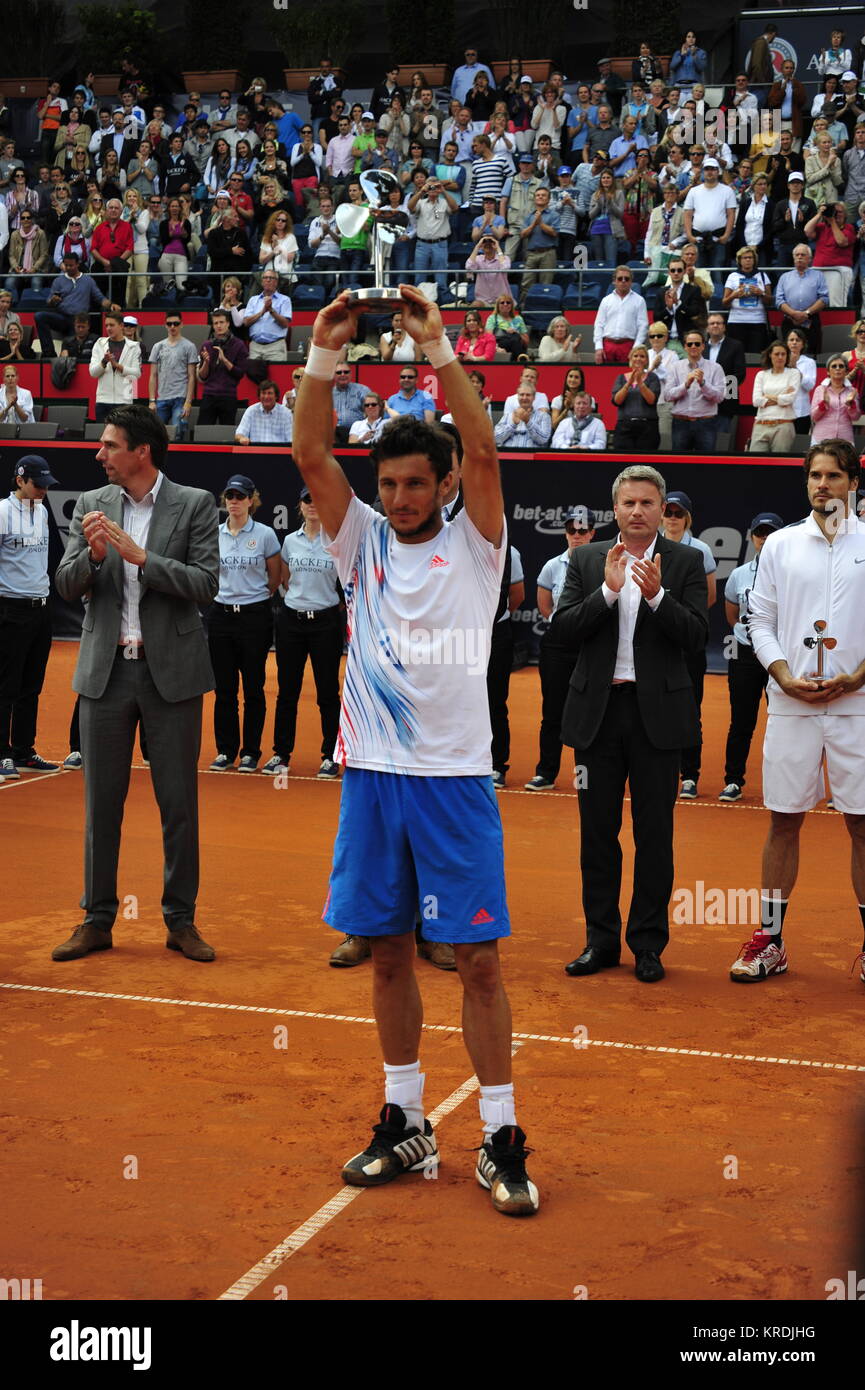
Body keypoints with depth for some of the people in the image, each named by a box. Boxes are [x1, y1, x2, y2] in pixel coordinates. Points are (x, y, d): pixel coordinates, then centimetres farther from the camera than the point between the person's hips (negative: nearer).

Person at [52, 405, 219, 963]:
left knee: (179, 803, 4)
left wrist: (140, 557, -17)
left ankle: (181, 921, 15)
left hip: (170, 669, -3)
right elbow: (67, 586, 4)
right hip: (107, 668, 3)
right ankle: (97, 920, 17)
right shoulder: (92, 505, 7)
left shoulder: (195, 504, -2)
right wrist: (94, 554, -16)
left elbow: (207, 583, -10)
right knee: (101, 801, 8)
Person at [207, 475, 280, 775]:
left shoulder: (265, 534, -3)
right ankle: (225, 751, 13)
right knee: (223, 688, 5)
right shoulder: (214, 534, 6)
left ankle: (250, 753, 9)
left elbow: (275, 578, 7)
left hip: (255, 616, -3)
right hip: (221, 614, 3)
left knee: (253, 689, 2)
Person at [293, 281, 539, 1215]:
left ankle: (500, 1138, 8)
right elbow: (310, 455, -3)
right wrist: (324, 356, -15)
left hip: (455, 778, -3)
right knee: (388, 955, 10)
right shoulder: (363, 544, 9)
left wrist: (437, 348, -21)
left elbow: (482, 451, -15)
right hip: (372, 775, 3)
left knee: (477, 960, -1)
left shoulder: (471, 545, 1)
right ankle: (405, 1123, 24)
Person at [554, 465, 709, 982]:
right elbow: (561, 630, -3)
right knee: (597, 832, 9)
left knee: (655, 834, 4)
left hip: (657, 712, -2)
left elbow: (697, 637, -7)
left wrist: (657, 595, -20)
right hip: (598, 711, 2)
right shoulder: (587, 560, 7)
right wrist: (607, 590, -15)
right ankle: (601, 940, 20)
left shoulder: (686, 562, 2)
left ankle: (649, 944, 15)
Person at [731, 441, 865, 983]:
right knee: (784, 821, 5)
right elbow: (761, 620, 8)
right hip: (791, 704, 1)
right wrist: (786, 677, -6)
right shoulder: (780, 545, 9)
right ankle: (770, 942, 13)